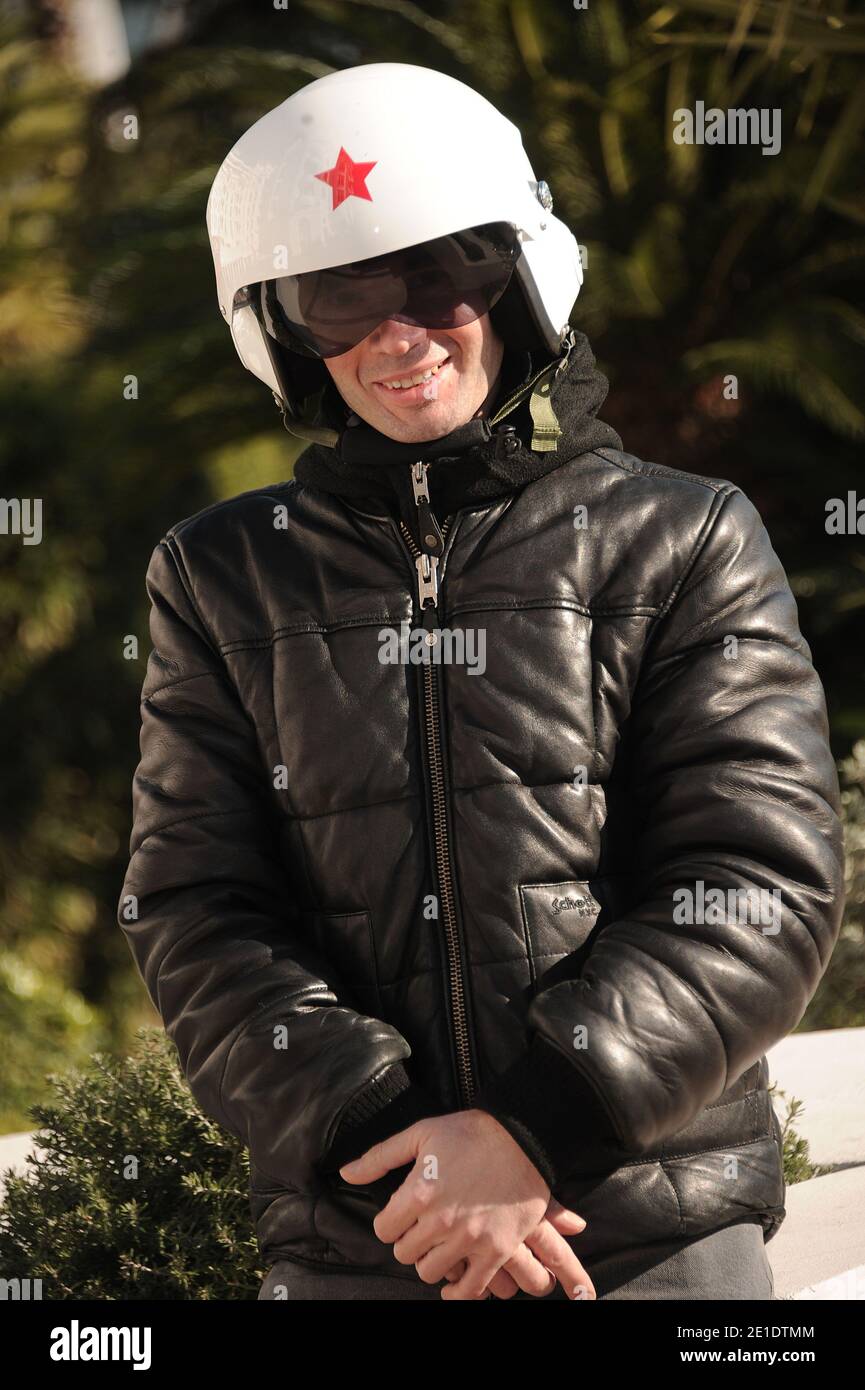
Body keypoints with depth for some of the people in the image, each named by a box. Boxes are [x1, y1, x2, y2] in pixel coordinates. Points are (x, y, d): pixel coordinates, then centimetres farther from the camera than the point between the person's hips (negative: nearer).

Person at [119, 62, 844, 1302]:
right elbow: (199, 921, 2)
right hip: (348, 1250, 1)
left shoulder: (684, 546, 4)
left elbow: (763, 886, -4)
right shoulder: (226, 582, 9)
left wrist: (534, 1130, -15)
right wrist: (384, 1144, -13)